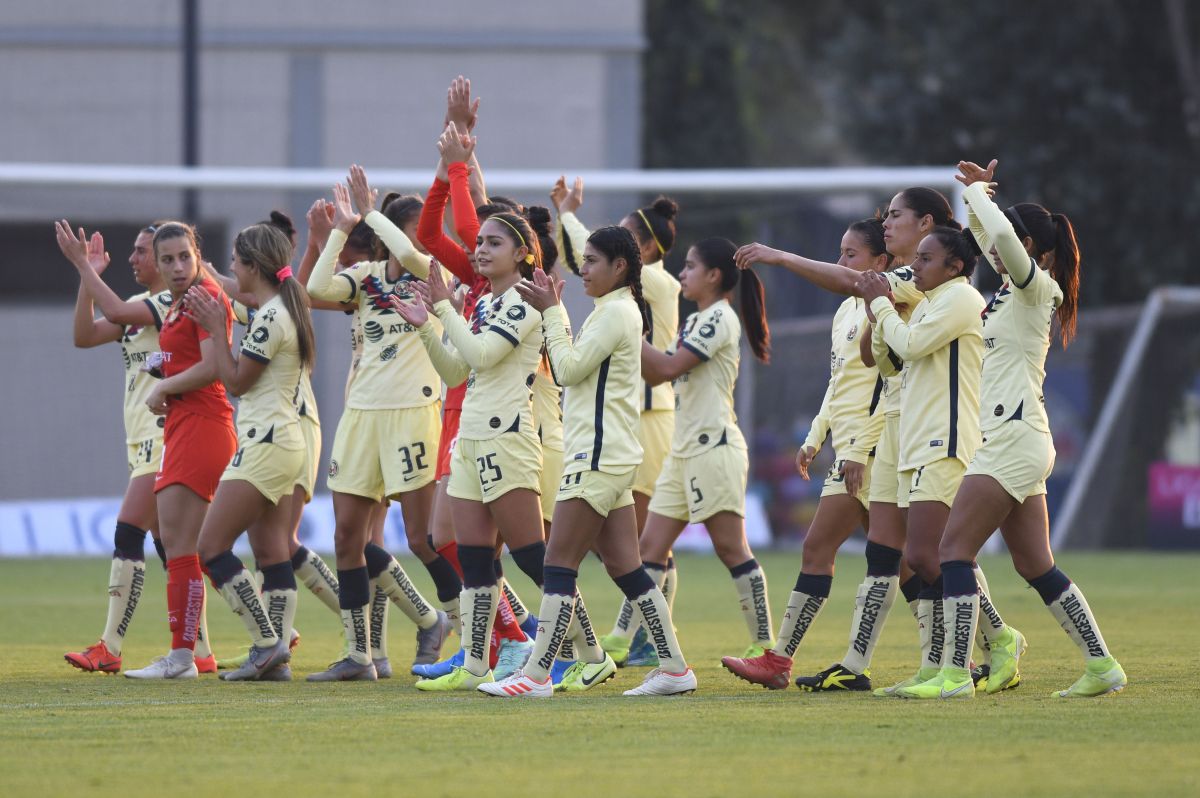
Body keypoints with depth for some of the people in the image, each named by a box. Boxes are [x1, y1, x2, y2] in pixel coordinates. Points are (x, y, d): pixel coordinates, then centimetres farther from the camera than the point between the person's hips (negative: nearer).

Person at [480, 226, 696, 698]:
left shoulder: (616, 311, -12)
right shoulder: (620, 310, 19)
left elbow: (569, 368, -14)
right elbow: (573, 367, 21)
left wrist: (551, 312, -7)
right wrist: (552, 311, 13)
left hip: (598, 457, -10)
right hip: (614, 456, 10)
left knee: (559, 563, -10)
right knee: (623, 565, 9)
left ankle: (537, 674, -11)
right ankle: (674, 667, 9)